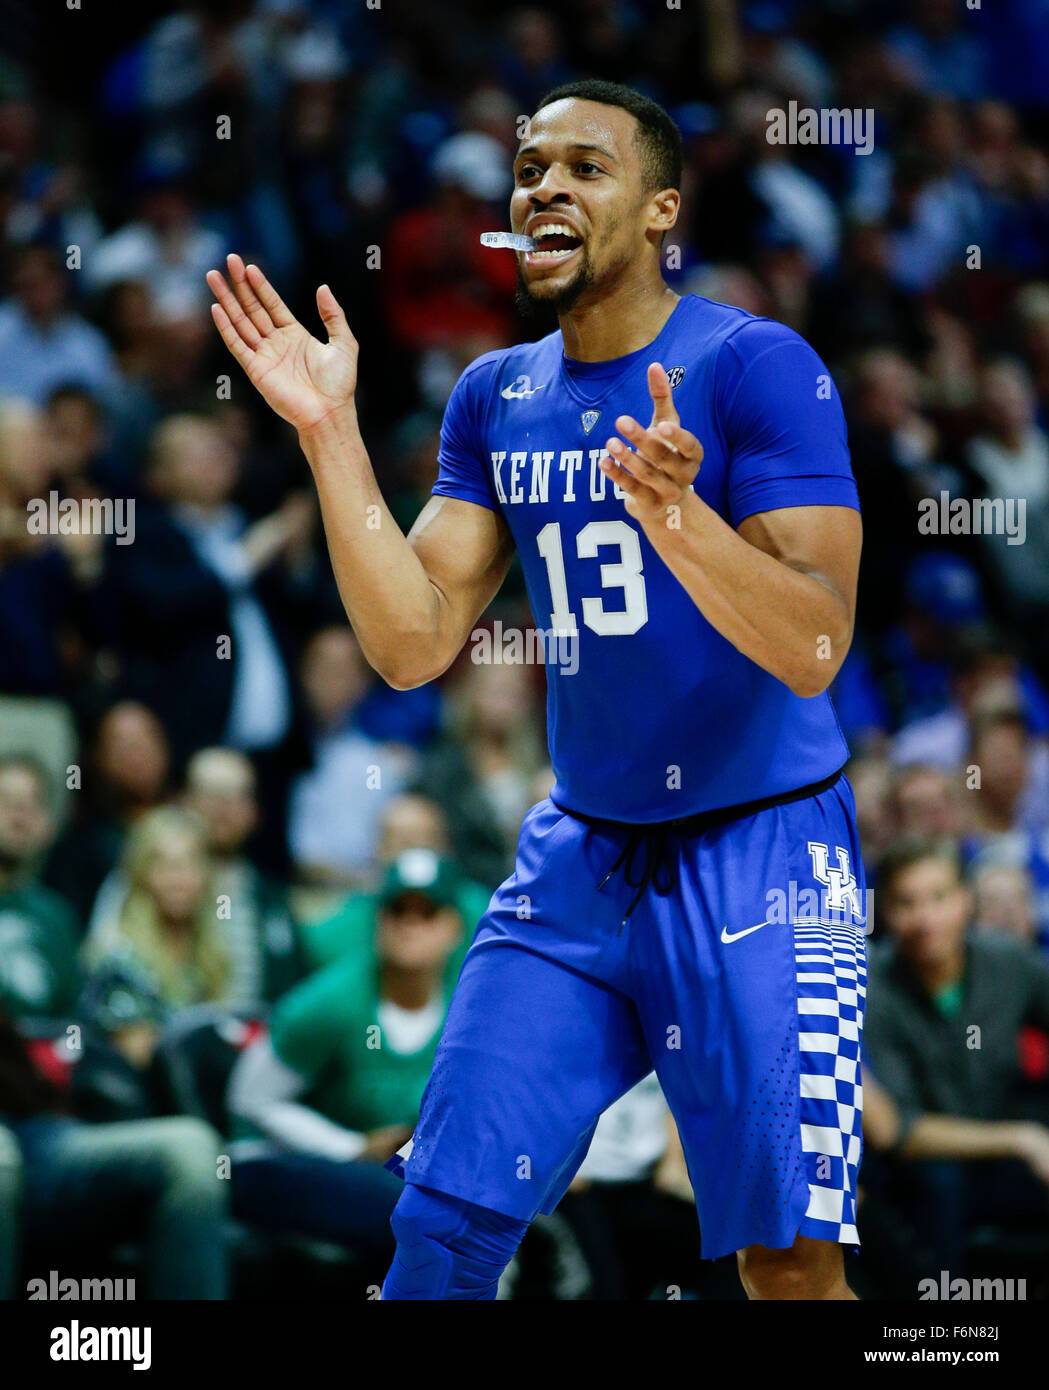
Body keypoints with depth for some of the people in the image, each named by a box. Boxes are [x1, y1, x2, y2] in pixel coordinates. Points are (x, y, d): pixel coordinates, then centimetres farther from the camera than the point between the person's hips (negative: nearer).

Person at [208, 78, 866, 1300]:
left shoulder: (757, 366, -13)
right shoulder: (495, 397, 6)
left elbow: (813, 650, -20)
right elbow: (412, 646, 0)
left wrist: (677, 516, -37)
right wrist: (330, 432, -8)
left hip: (758, 847, -5)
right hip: (580, 853, 5)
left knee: (790, 1263, -7)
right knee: (443, 1225, 0)